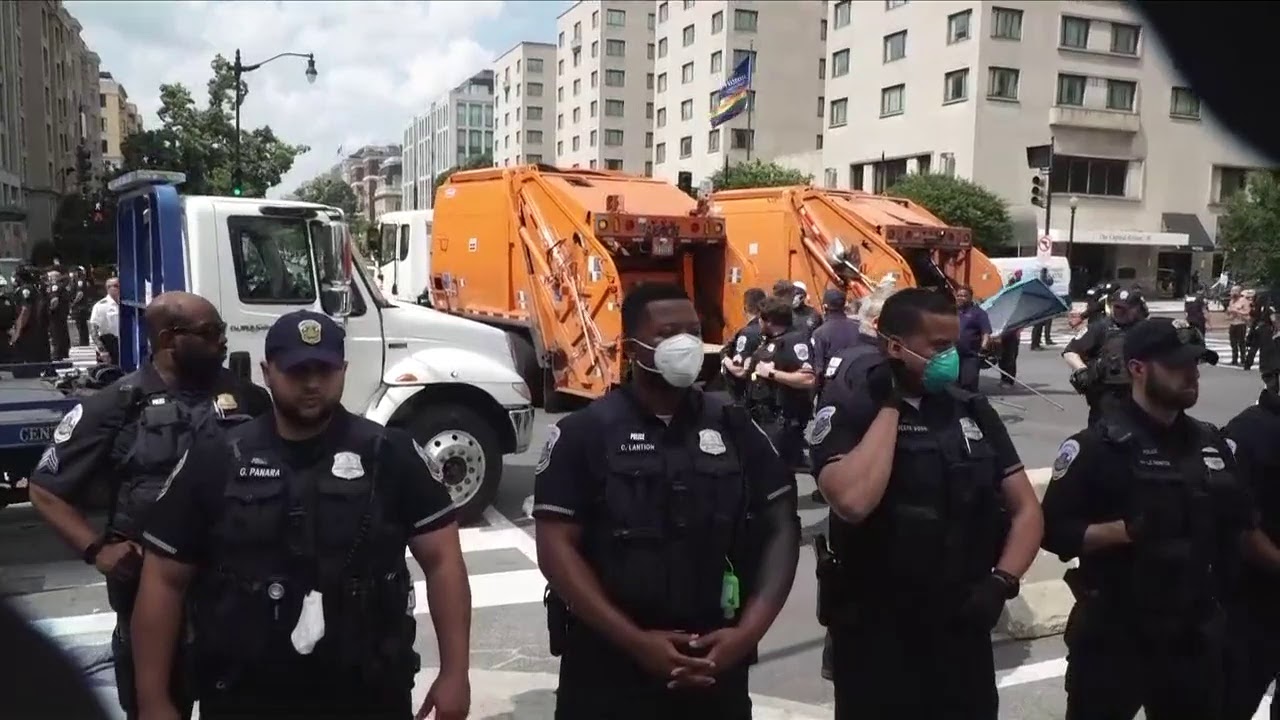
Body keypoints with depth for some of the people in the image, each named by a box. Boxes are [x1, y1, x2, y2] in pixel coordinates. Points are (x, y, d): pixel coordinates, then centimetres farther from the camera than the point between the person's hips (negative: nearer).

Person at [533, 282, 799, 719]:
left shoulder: (734, 428, 4)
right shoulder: (584, 433, -5)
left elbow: (781, 530, 4)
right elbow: (556, 549, -10)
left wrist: (749, 631, -8)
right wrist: (635, 641, -17)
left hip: (716, 669, 3)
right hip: (609, 671, -2)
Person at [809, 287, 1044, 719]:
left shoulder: (973, 411, 4)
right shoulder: (846, 411, -11)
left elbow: (1026, 509, 6)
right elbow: (853, 502, -29)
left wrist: (1001, 582, -10)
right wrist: (889, 406, -20)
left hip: (962, 625, 5)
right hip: (875, 631, -4)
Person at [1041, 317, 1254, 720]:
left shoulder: (1212, 443, 8)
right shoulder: (1099, 445, -11)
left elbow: (1239, 521, 21)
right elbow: (1055, 532, -14)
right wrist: (1129, 530, -25)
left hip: (1195, 633, 6)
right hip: (1115, 636, -6)